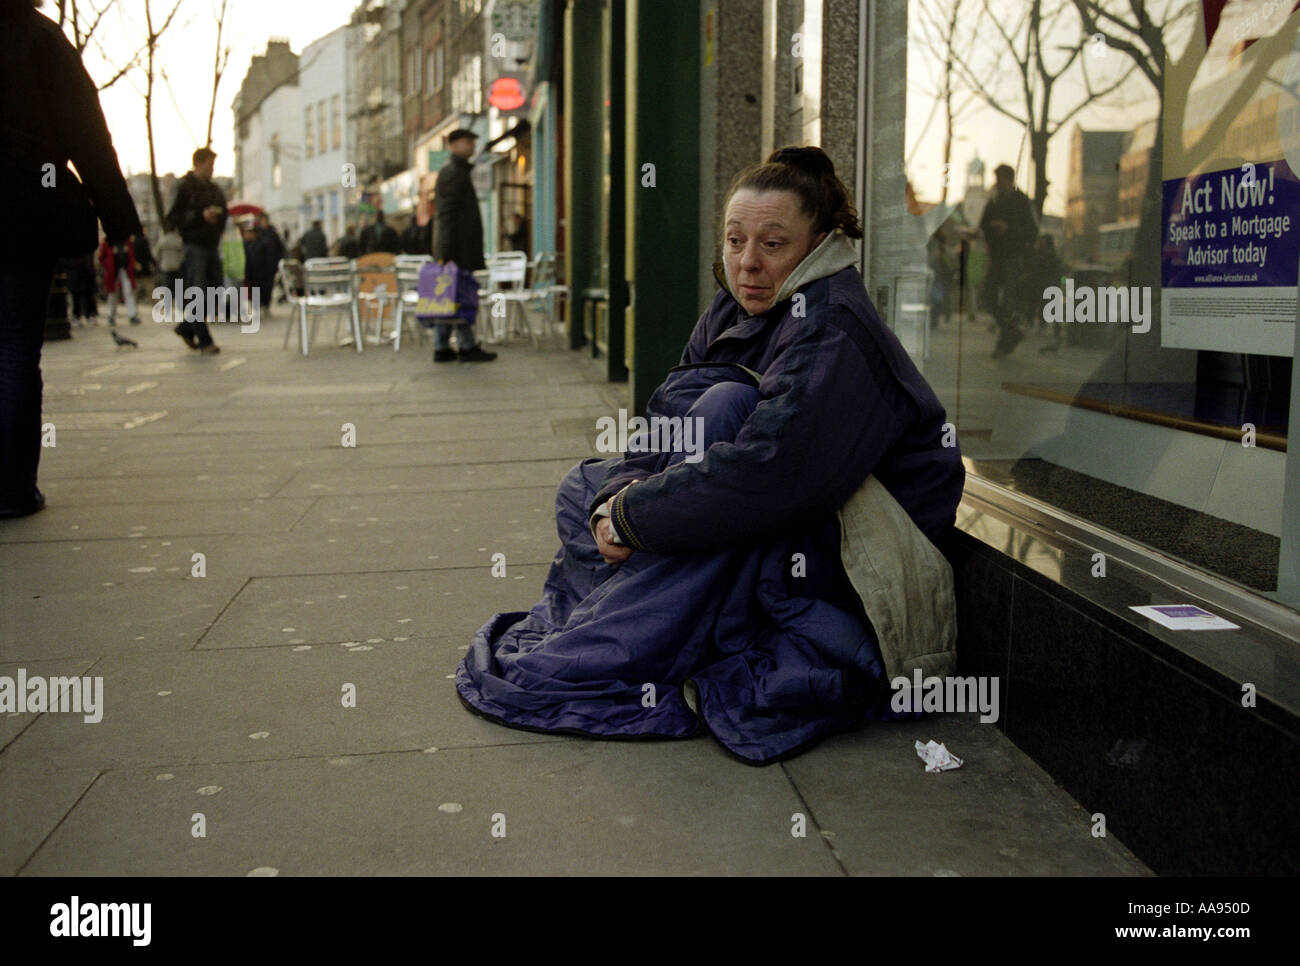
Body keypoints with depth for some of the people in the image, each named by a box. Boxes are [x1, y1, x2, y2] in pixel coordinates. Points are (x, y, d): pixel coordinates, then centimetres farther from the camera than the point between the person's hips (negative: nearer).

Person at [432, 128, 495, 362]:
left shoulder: (458, 171, 22)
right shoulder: (452, 173, -10)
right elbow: (447, 215, -18)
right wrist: (447, 252, -22)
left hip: (452, 249, 10)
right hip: (458, 249, -10)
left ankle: (441, 348, 11)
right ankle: (466, 347, -4)